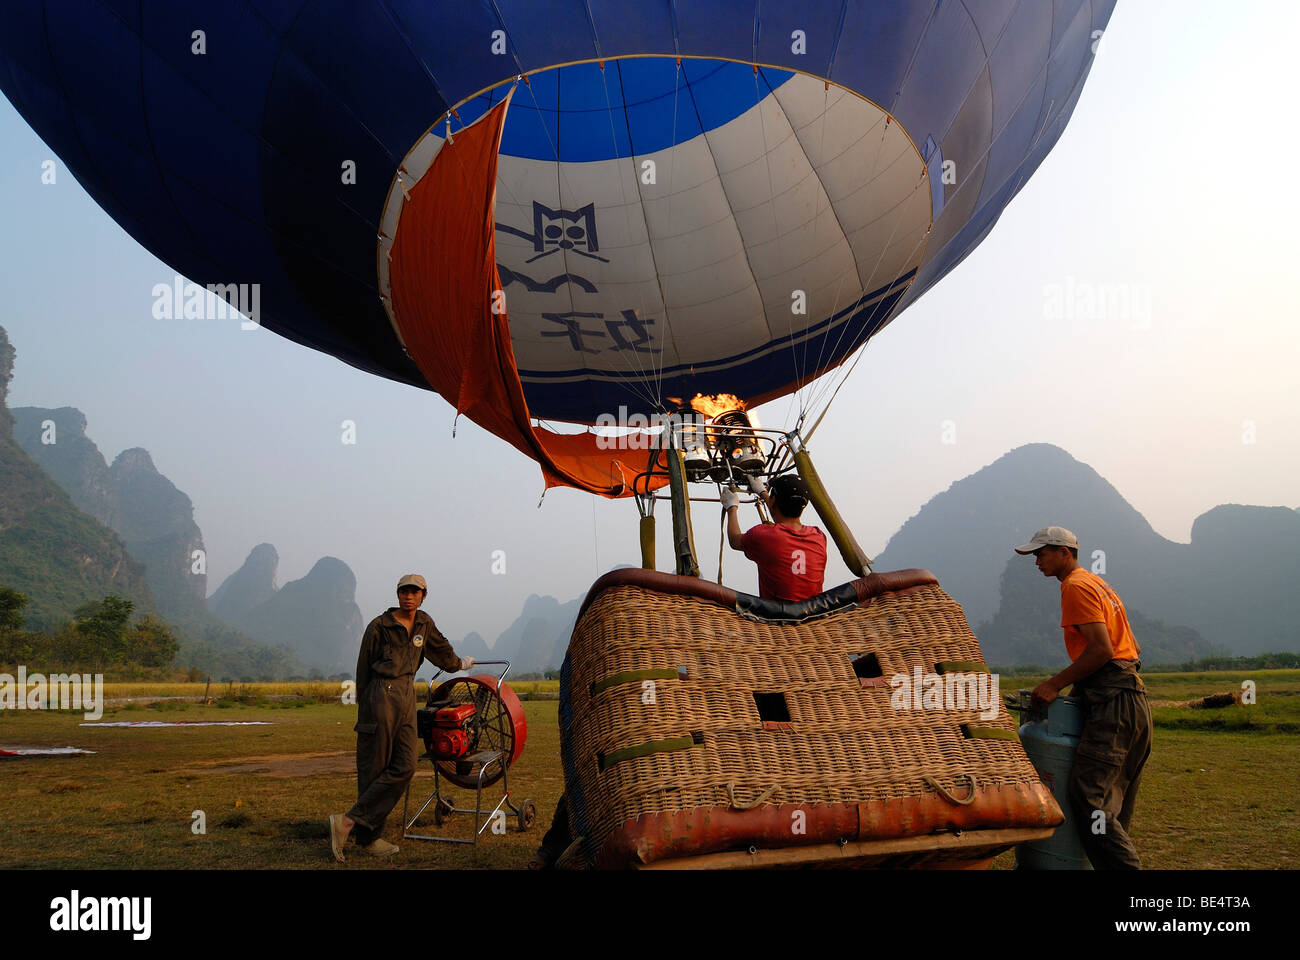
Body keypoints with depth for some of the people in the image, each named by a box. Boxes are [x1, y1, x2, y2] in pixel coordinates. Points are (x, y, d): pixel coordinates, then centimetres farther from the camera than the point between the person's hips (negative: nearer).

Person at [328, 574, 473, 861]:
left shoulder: (424, 623, 13)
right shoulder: (380, 626, -3)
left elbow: (440, 648, 34)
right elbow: (364, 669, 1)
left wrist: (458, 663, 50)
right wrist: (364, 711, 1)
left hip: (407, 697, 6)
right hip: (382, 695, -6)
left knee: (404, 767, -5)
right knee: (374, 769, -4)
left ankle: (350, 822, -1)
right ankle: (367, 838, 0)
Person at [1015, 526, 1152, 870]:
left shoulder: (1076, 586, -7)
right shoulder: (1098, 583, 23)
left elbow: (1101, 649, -18)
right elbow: (1132, 647, 24)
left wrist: (1055, 684, -14)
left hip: (1111, 702, -11)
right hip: (1135, 700, 11)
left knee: (1088, 799, -15)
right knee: (1116, 804, 13)